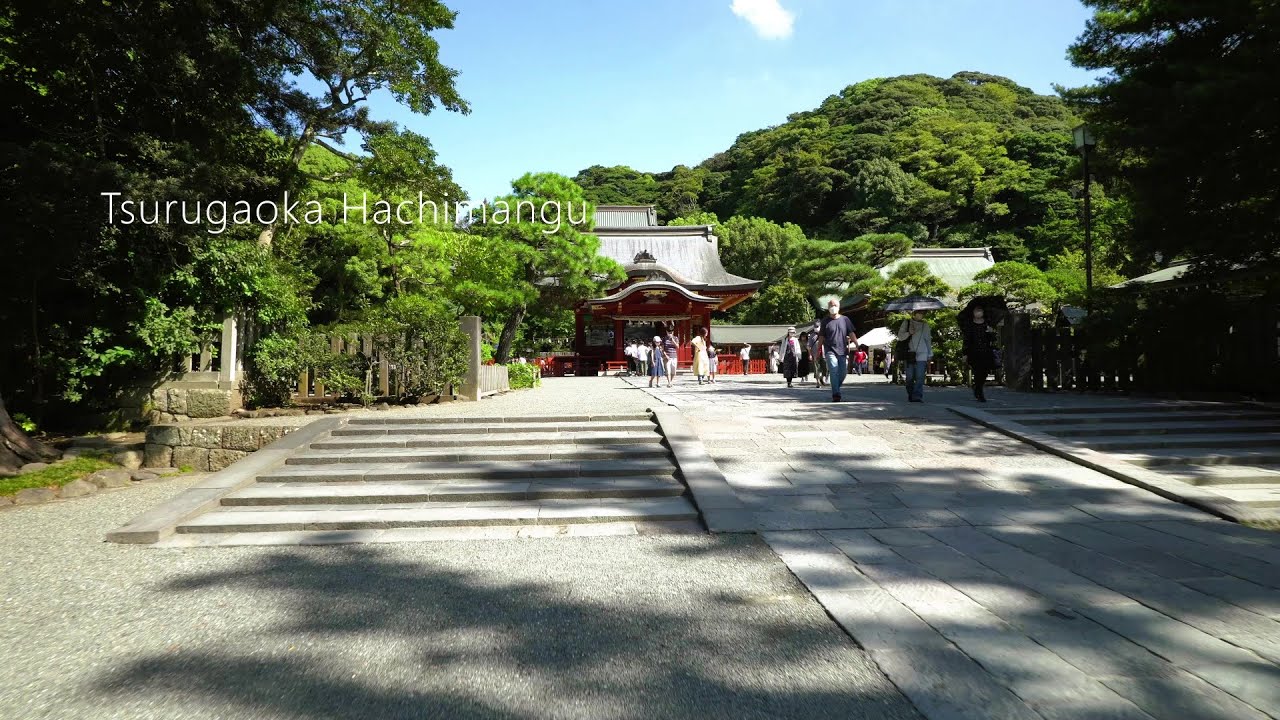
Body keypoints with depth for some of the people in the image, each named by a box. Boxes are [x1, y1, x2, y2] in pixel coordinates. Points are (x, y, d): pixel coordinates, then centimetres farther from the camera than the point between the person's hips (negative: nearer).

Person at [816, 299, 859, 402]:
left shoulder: (845, 320, 9)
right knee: (834, 372, -15)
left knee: (842, 374, 4)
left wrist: (857, 344, -8)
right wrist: (818, 351, 7)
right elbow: (821, 337, 9)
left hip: (843, 351, 3)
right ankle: (836, 394, -18)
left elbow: (851, 334, 5)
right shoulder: (825, 321, 6)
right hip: (830, 351, -3)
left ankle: (835, 391, 25)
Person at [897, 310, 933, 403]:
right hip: (909, 354, -1)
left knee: (920, 377, -11)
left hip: (921, 354, 1)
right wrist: (909, 333, -15)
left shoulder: (925, 325, 16)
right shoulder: (907, 322, 11)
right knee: (910, 377, -1)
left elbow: (928, 341, 20)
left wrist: (929, 356, 16)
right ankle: (910, 394, 10)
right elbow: (900, 336, 5)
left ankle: (917, 396, -15)